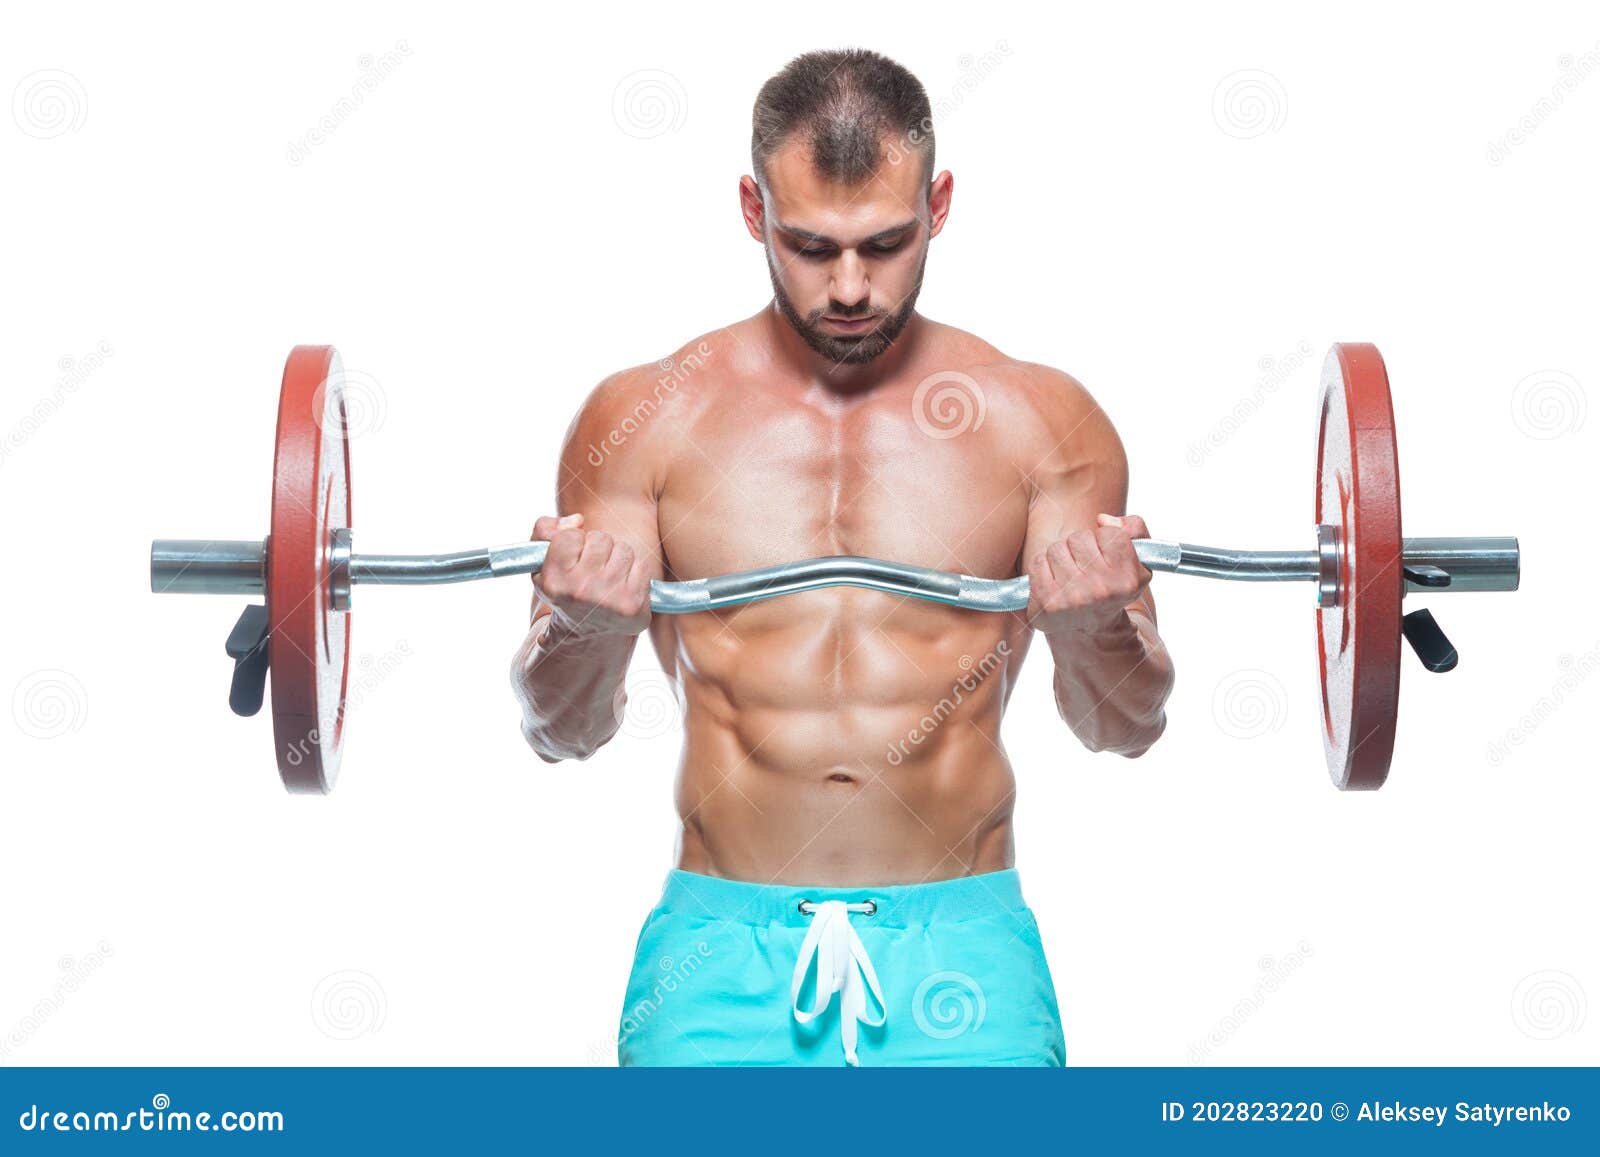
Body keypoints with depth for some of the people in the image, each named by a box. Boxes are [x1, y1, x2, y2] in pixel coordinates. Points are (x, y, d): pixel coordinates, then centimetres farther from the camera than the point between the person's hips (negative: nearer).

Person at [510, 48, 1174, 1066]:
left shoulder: (1041, 421, 4)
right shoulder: (646, 419, 3)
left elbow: (1126, 729, 6)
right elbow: (563, 733, 5)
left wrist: (1102, 627, -16)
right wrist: (580, 628, -16)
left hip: (958, 938, 0)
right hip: (724, 937, 0)